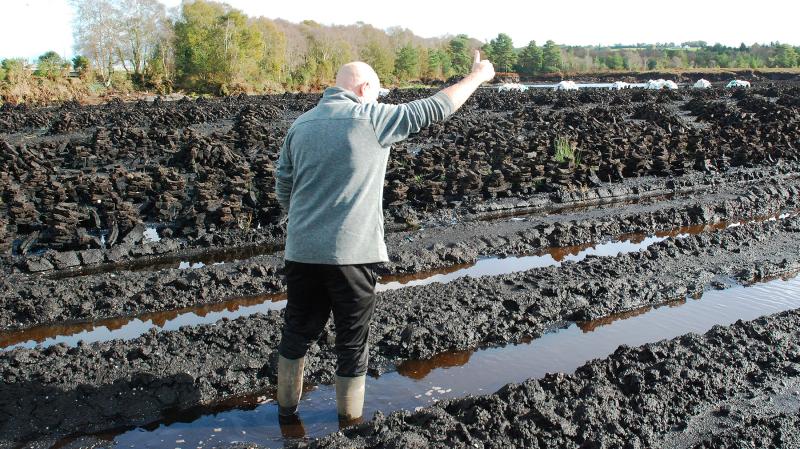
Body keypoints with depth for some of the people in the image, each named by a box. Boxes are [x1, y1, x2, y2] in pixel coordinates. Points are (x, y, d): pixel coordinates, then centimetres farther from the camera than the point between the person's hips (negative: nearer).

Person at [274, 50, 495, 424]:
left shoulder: (300, 125, 8)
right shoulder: (371, 118, -8)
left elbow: (283, 190, 12)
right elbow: (435, 108, -3)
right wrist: (478, 75, 11)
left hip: (302, 252, 5)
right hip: (352, 253, -5)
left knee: (297, 333, 20)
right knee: (352, 341, 11)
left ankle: (287, 407, 36)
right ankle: (350, 419, 25)